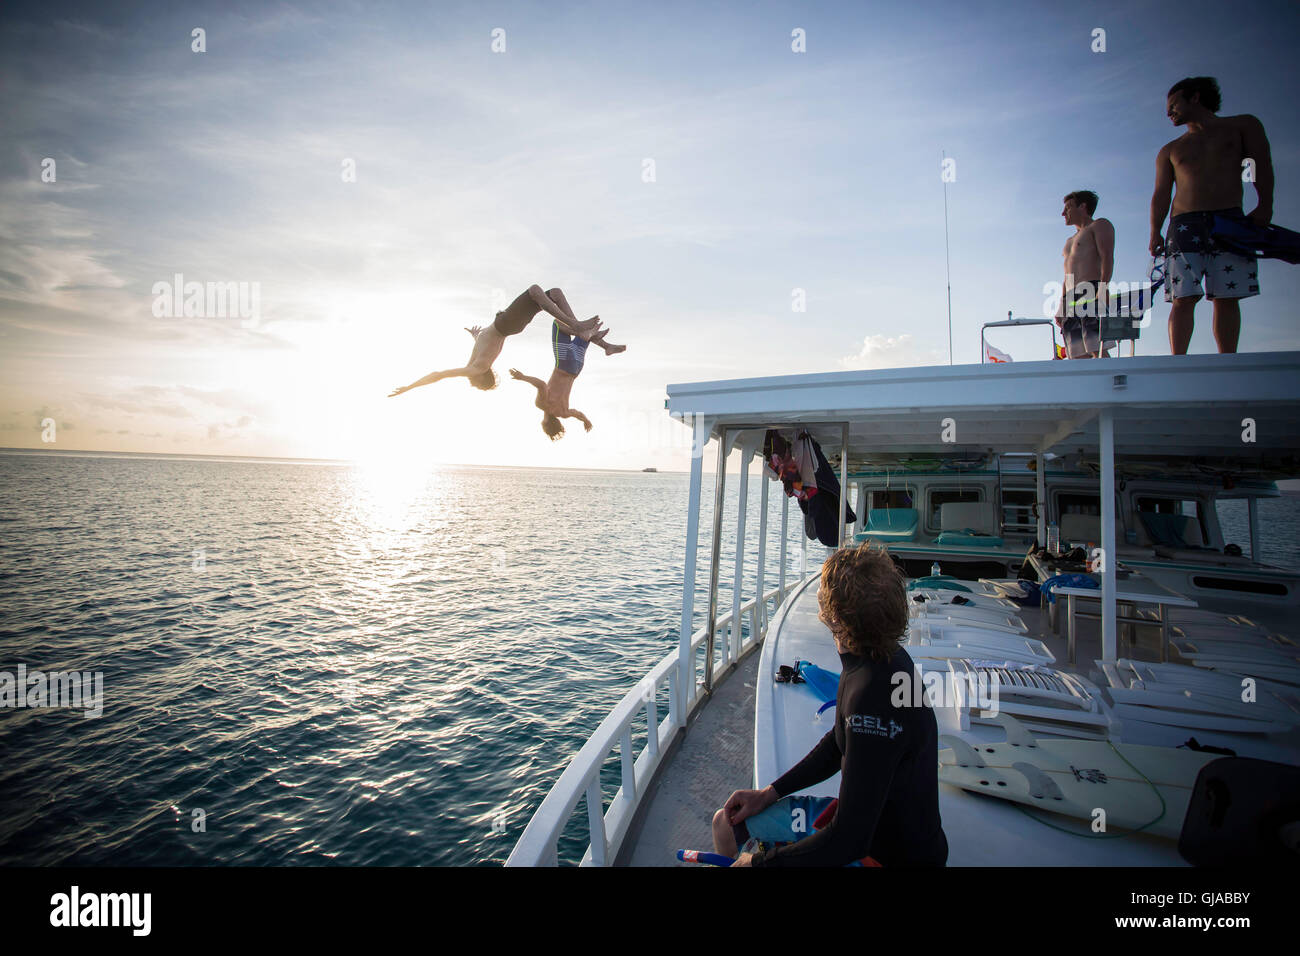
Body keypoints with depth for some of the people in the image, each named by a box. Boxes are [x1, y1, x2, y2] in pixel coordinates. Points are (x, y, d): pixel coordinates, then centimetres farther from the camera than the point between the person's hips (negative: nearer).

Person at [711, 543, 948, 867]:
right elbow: (839, 743, 11)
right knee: (727, 824, 11)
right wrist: (770, 792, 9)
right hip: (866, 817, 8)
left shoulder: (873, 697, -36)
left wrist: (758, 861, -18)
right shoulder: (881, 659, -4)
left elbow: (848, 841, -31)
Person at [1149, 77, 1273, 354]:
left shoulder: (1243, 125, 17)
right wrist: (1155, 233, -2)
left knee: (1227, 297, -6)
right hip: (1185, 225, 1)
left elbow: (1262, 164, 6)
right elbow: (1161, 194, 12)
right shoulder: (1169, 150, 22)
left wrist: (1264, 205, -10)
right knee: (1183, 298, -13)